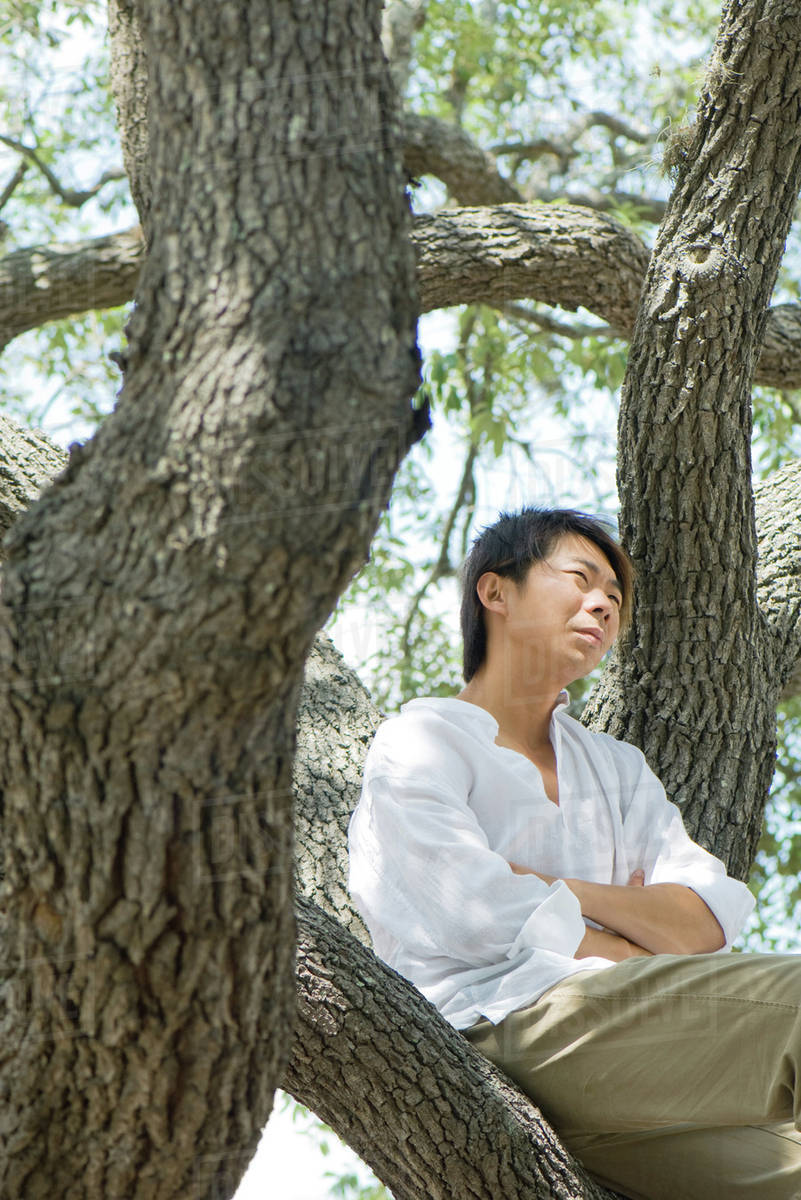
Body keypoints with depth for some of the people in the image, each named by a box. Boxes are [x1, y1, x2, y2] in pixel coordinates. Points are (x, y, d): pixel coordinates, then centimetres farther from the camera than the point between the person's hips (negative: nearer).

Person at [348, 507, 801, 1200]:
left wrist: (559, 888, 0)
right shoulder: (421, 742, 13)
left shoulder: (617, 766, 32)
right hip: (516, 1020, -6)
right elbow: (486, 919, -5)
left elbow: (712, 923, 14)